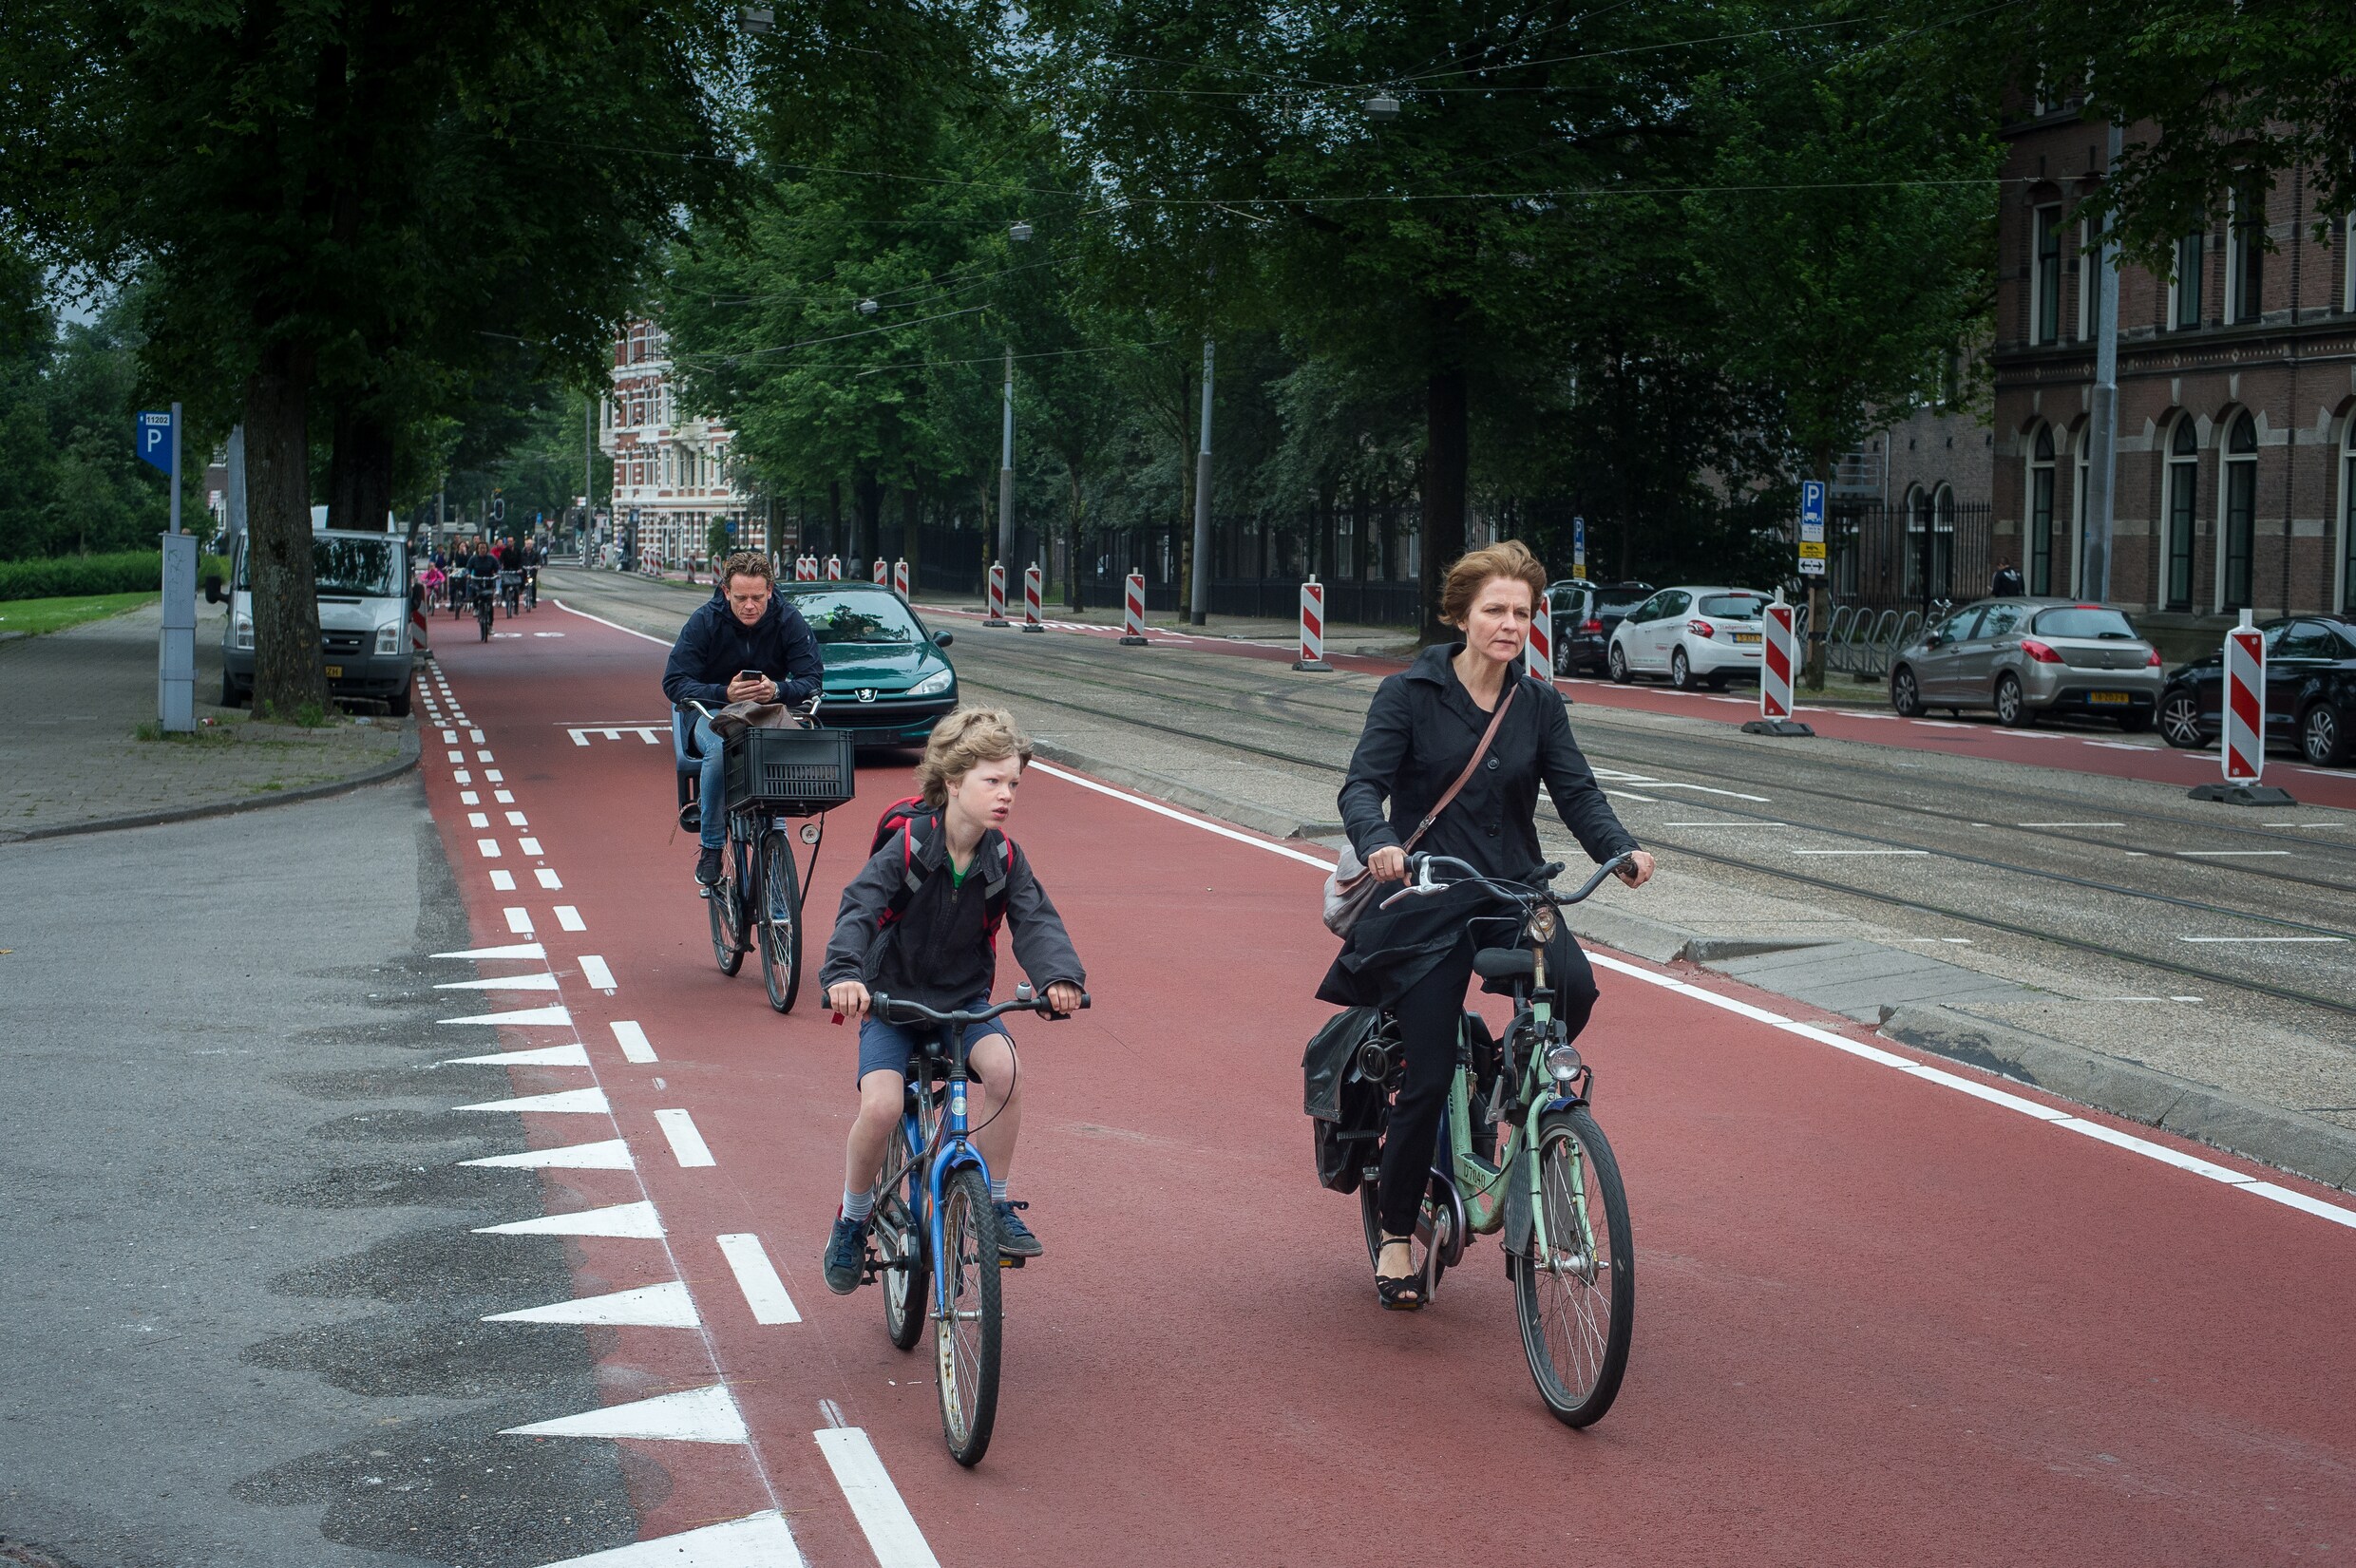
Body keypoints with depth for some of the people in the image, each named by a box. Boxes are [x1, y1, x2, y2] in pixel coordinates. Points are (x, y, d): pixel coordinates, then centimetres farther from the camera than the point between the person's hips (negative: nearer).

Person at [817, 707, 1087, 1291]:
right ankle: (852, 1221, 4)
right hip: (893, 999, -3)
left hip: (965, 999, 3)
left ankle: (995, 1204, -9)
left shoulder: (1004, 859, -6)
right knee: (881, 1106, -24)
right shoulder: (908, 847, -17)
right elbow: (859, 907, -28)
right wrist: (844, 973, -47)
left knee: (1004, 1068, -28)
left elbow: (1036, 919, -15)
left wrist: (1059, 976, -37)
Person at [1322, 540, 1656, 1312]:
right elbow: (1362, 784, -12)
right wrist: (1378, 844, -34)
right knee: (1429, 1076, -5)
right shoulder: (1410, 693, -3)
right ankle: (1396, 1235, 15)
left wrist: (1622, 851, -19)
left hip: (1514, 893, 3)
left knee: (1574, 986, -29)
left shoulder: (1538, 704, 7)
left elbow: (1577, 793, 1)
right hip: (1429, 903, -3)